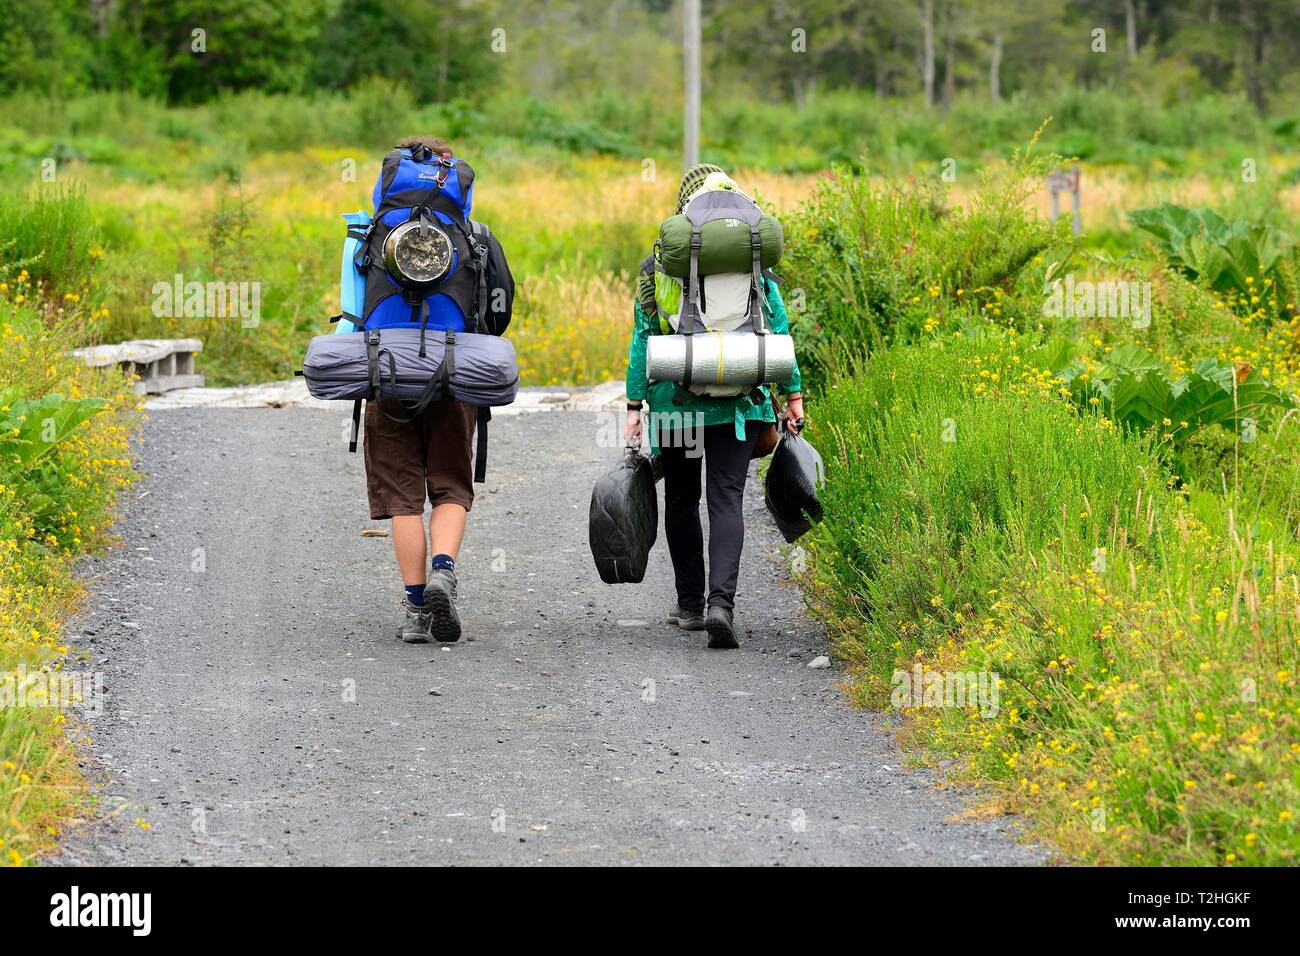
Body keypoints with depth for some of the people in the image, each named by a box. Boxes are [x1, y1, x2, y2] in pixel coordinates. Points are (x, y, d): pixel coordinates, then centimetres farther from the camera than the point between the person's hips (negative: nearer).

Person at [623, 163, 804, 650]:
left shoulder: (660, 262, -3)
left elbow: (644, 335, -3)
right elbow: (776, 328, 2)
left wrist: (634, 403, 0)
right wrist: (792, 392, 10)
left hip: (675, 400, 0)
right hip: (739, 400, 0)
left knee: (681, 500, 15)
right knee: (726, 499, -3)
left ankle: (690, 603, 22)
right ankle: (721, 601, -22)